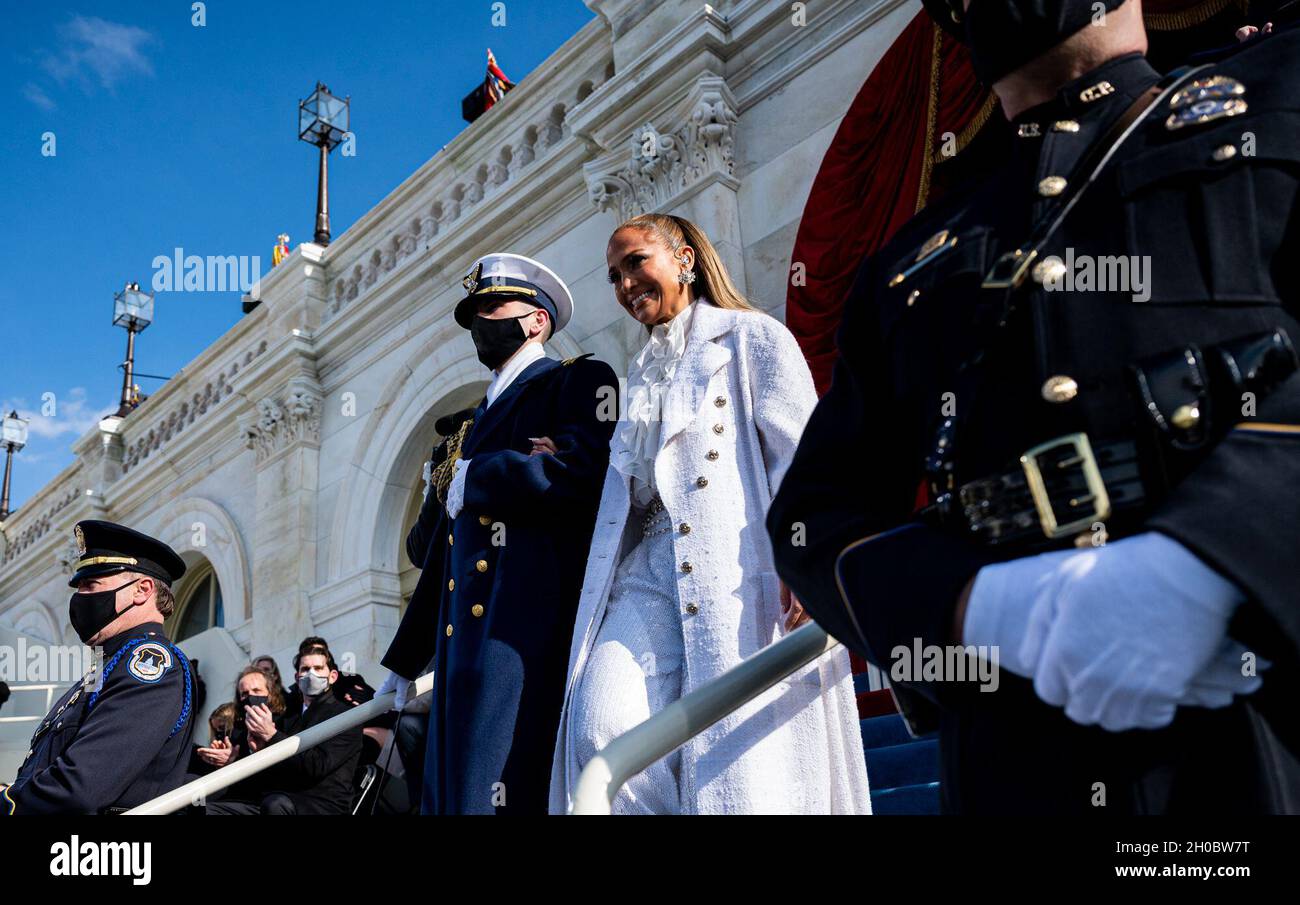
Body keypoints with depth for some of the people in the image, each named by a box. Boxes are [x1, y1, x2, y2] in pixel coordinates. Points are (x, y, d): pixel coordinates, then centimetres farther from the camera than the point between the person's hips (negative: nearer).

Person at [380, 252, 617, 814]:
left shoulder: (580, 380, 5)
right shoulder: (477, 422, 27)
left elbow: (582, 472, -17)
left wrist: (473, 478, -5)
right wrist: (403, 661, 26)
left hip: (530, 631, -8)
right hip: (463, 641, 8)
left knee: (504, 790, -13)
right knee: (449, 787, 7)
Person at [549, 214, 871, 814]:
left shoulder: (752, 336, 9)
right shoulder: (642, 373, 29)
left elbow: (800, 452, -4)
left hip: (738, 572, -5)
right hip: (647, 568, 6)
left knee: (737, 754, -11)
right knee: (600, 727, -16)